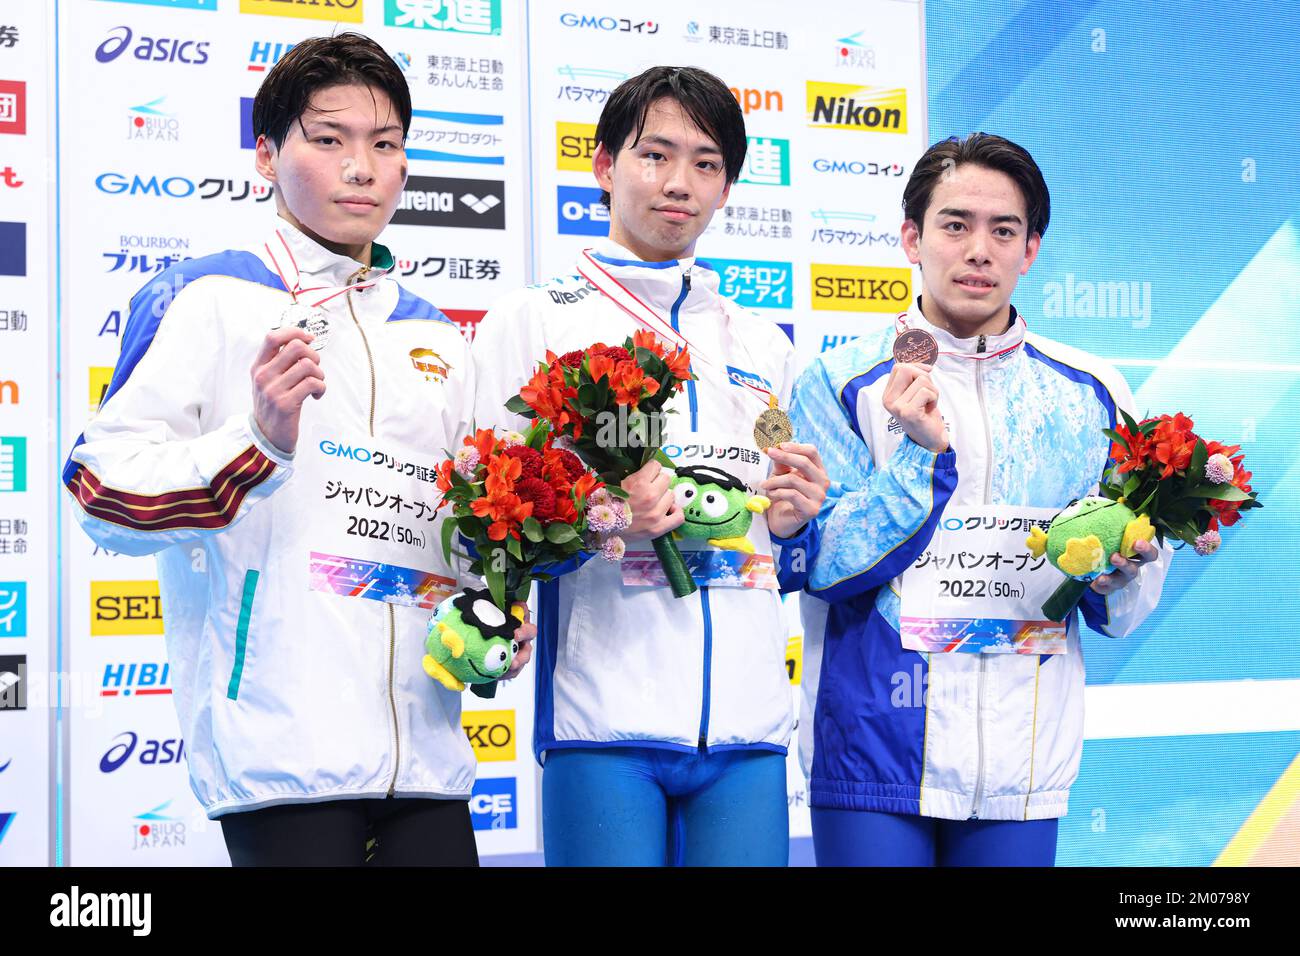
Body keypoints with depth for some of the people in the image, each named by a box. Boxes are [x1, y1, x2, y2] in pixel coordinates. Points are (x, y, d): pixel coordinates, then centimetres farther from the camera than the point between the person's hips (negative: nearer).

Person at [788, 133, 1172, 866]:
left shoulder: (1093, 395, 7)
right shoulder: (843, 383, -1)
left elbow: (1118, 617, 9)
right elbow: (823, 565, -8)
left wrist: (1124, 564, -13)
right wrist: (922, 455, -17)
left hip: (1025, 762, 3)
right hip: (872, 750, -2)